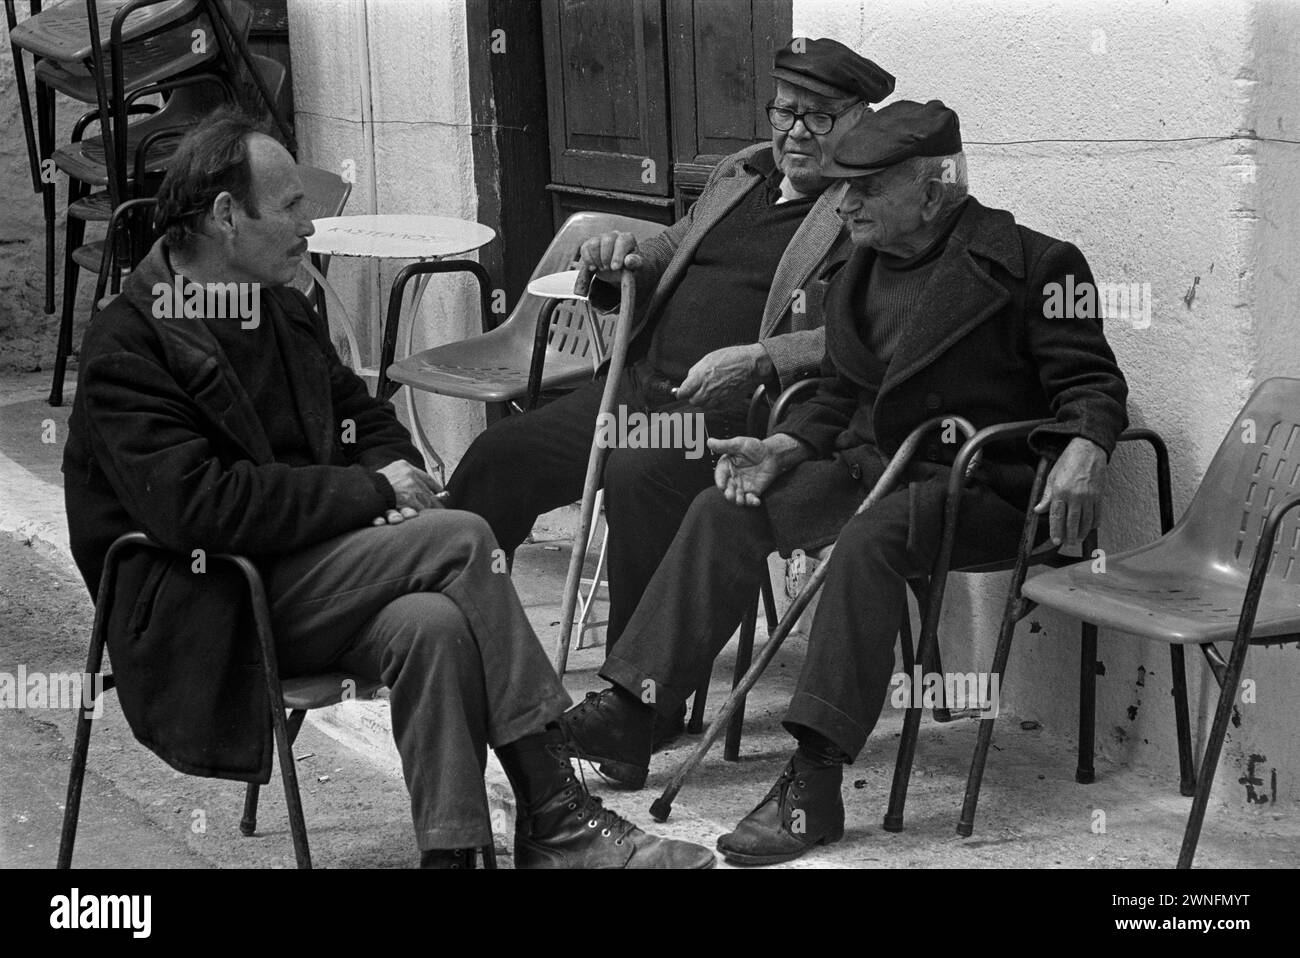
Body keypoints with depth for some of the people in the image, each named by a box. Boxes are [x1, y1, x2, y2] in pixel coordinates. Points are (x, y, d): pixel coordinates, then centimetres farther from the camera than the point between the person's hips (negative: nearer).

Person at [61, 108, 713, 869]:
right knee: (462, 538, -23)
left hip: (301, 570, 7)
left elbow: (365, 417, 24)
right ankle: (555, 818, -19)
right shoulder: (128, 345, -12)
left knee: (431, 623, -28)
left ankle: (453, 852, -26)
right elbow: (197, 503, -23)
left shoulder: (283, 310, 15)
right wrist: (369, 492, -18)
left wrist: (400, 479, -2)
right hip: (206, 612, -7)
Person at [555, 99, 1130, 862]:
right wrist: (781, 448, 4)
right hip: (870, 462, 8)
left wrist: (1084, 453, -28)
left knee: (869, 540, -35)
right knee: (727, 510, -10)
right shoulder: (864, 272, 16)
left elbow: (1091, 380, -7)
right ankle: (627, 714, -12)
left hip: (980, 484, -7)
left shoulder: (1029, 263, -5)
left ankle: (815, 783, -36)